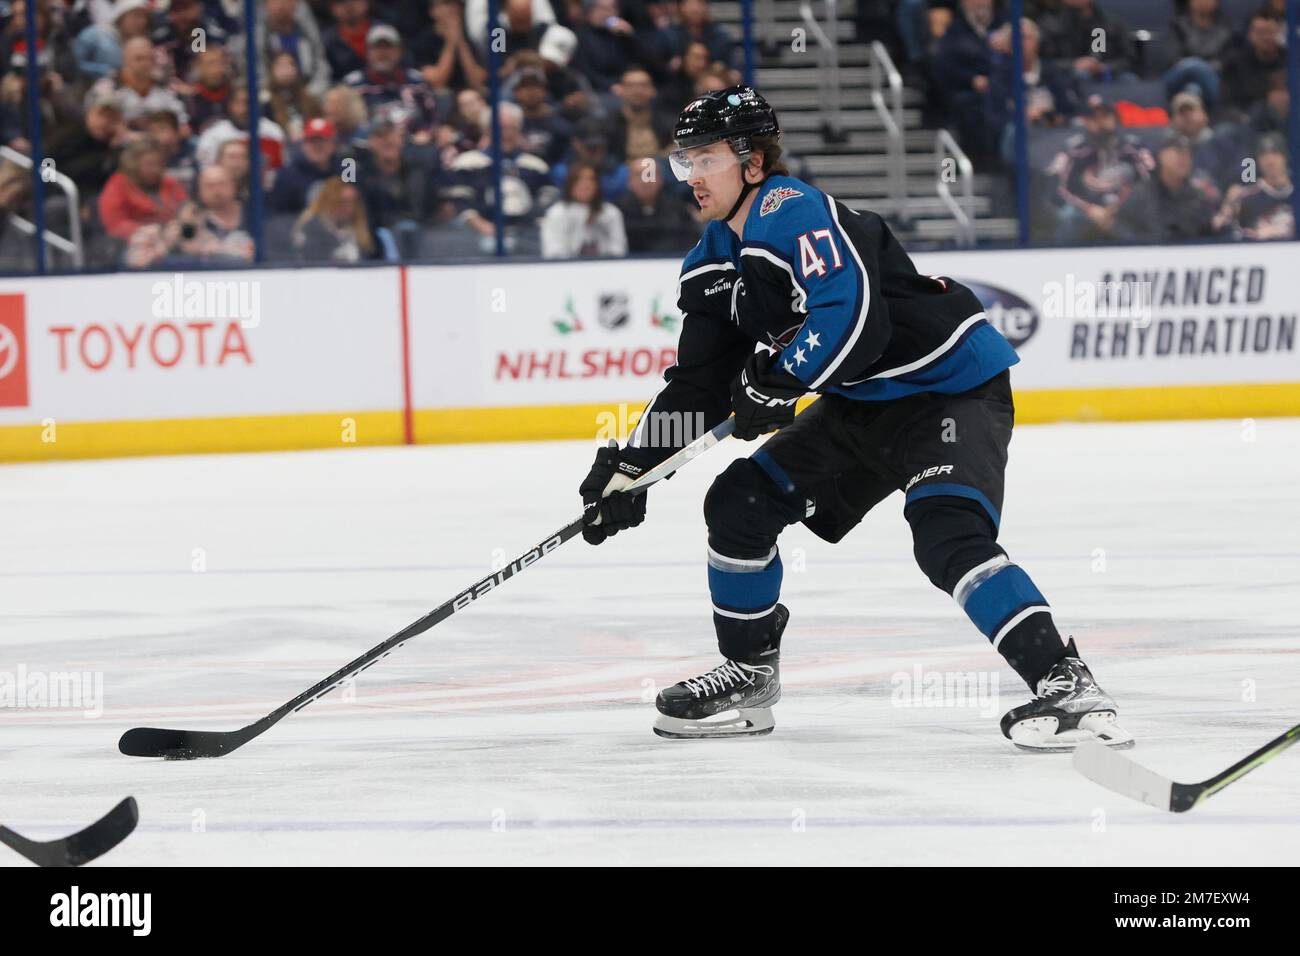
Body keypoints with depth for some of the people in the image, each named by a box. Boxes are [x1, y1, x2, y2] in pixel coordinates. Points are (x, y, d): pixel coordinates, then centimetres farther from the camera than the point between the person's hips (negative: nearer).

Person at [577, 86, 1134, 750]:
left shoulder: (793, 212, -22)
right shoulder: (715, 261, 7)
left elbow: (852, 312, -36)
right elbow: (698, 385, 12)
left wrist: (777, 379, -26)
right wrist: (631, 467, 5)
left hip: (952, 388, -10)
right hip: (862, 404, 10)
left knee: (948, 536, -30)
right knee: (739, 503, 6)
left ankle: (1062, 681, -31)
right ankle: (748, 676, 22)